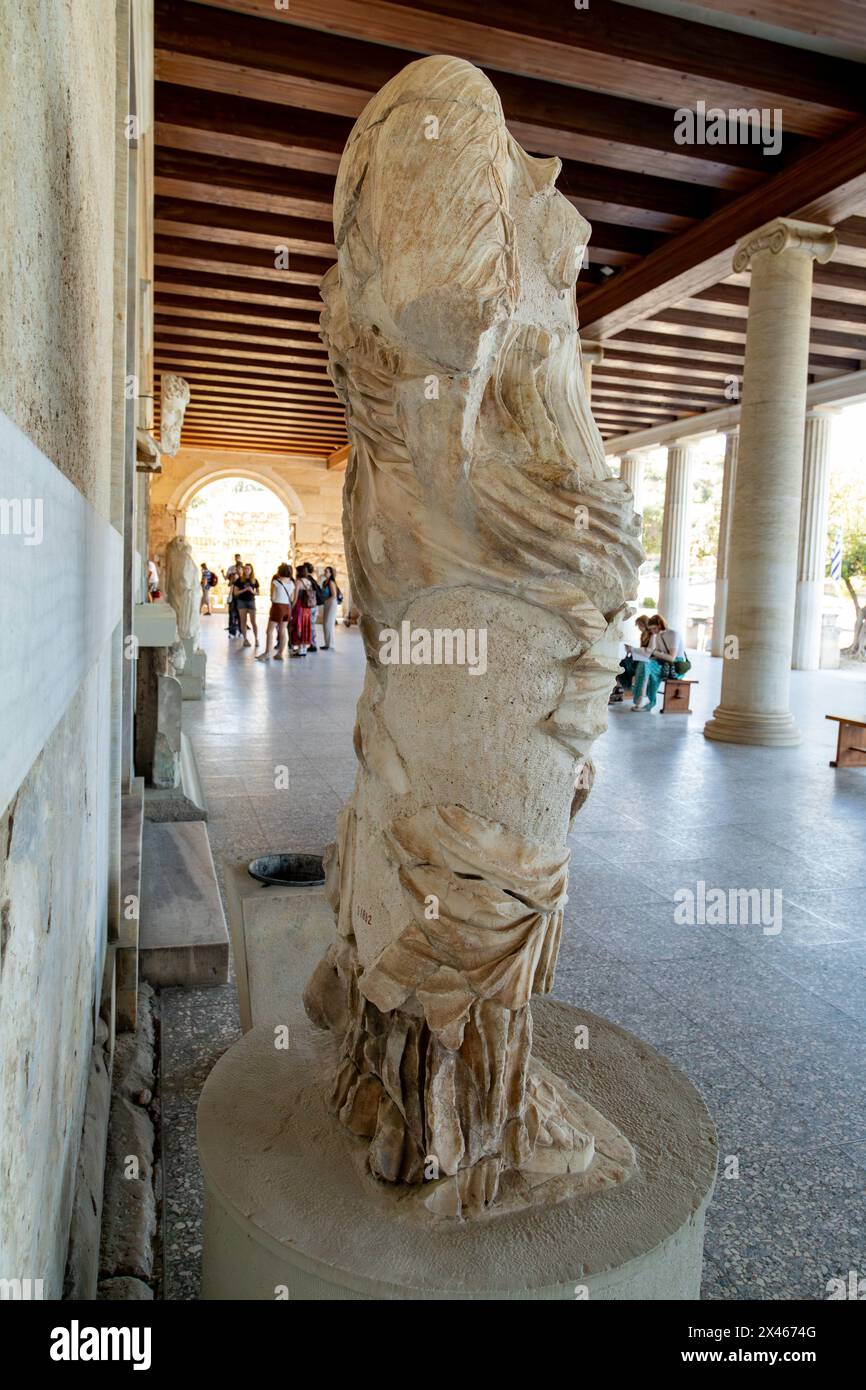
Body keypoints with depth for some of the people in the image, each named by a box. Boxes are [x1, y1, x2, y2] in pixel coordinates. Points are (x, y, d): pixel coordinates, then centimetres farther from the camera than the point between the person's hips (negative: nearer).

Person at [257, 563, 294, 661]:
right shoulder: (292, 583, 7)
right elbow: (292, 598, 10)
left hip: (277, 606, -5)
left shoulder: (275, 582, -7)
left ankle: (267, 653, -5)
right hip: (287, 607, 5)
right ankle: (280, 653, 10)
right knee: (283, 631, 8)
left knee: (270, 631, -1)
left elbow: (272, 597, -6)